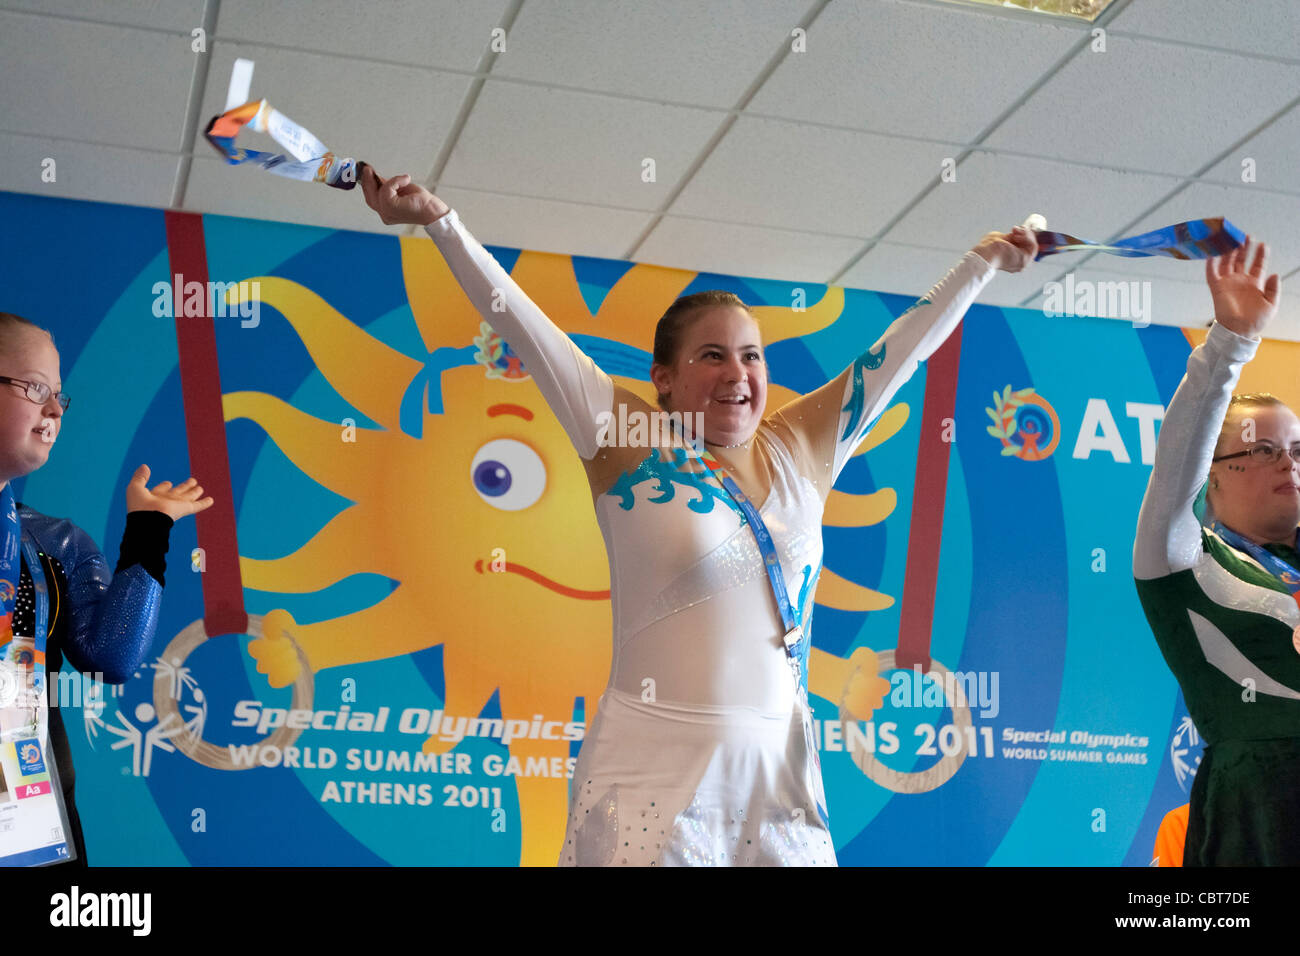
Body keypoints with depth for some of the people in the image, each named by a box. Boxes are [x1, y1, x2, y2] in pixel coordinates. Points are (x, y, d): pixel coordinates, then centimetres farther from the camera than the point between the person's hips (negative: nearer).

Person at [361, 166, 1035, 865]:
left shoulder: (802, 450, 10)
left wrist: (982, 261, 28)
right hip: (653, 775, -3)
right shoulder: (630, 447, 1)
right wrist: (441, 222, -7)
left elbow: (901, 347, 19)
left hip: (781, 776, 4)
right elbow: (520, 323, -3)